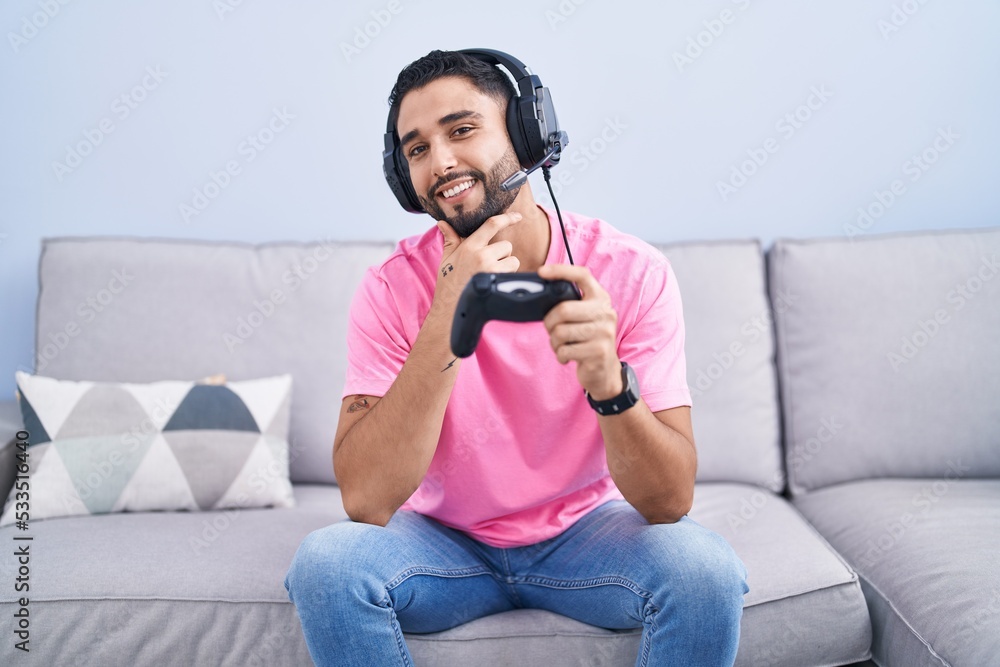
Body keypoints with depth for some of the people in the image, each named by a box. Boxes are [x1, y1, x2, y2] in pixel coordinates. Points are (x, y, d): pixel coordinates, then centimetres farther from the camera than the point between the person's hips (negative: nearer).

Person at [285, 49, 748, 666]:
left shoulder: (631, 272, -17)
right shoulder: (393, 289, -15)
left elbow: (671, 502, -21)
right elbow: (364, 501, -26)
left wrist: (609, 382, -41)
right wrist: (448, 319, -33)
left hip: (585, 530, 0)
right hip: (445, 539, 1)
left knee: (707, 571, -29)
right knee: (324, 564, -27)